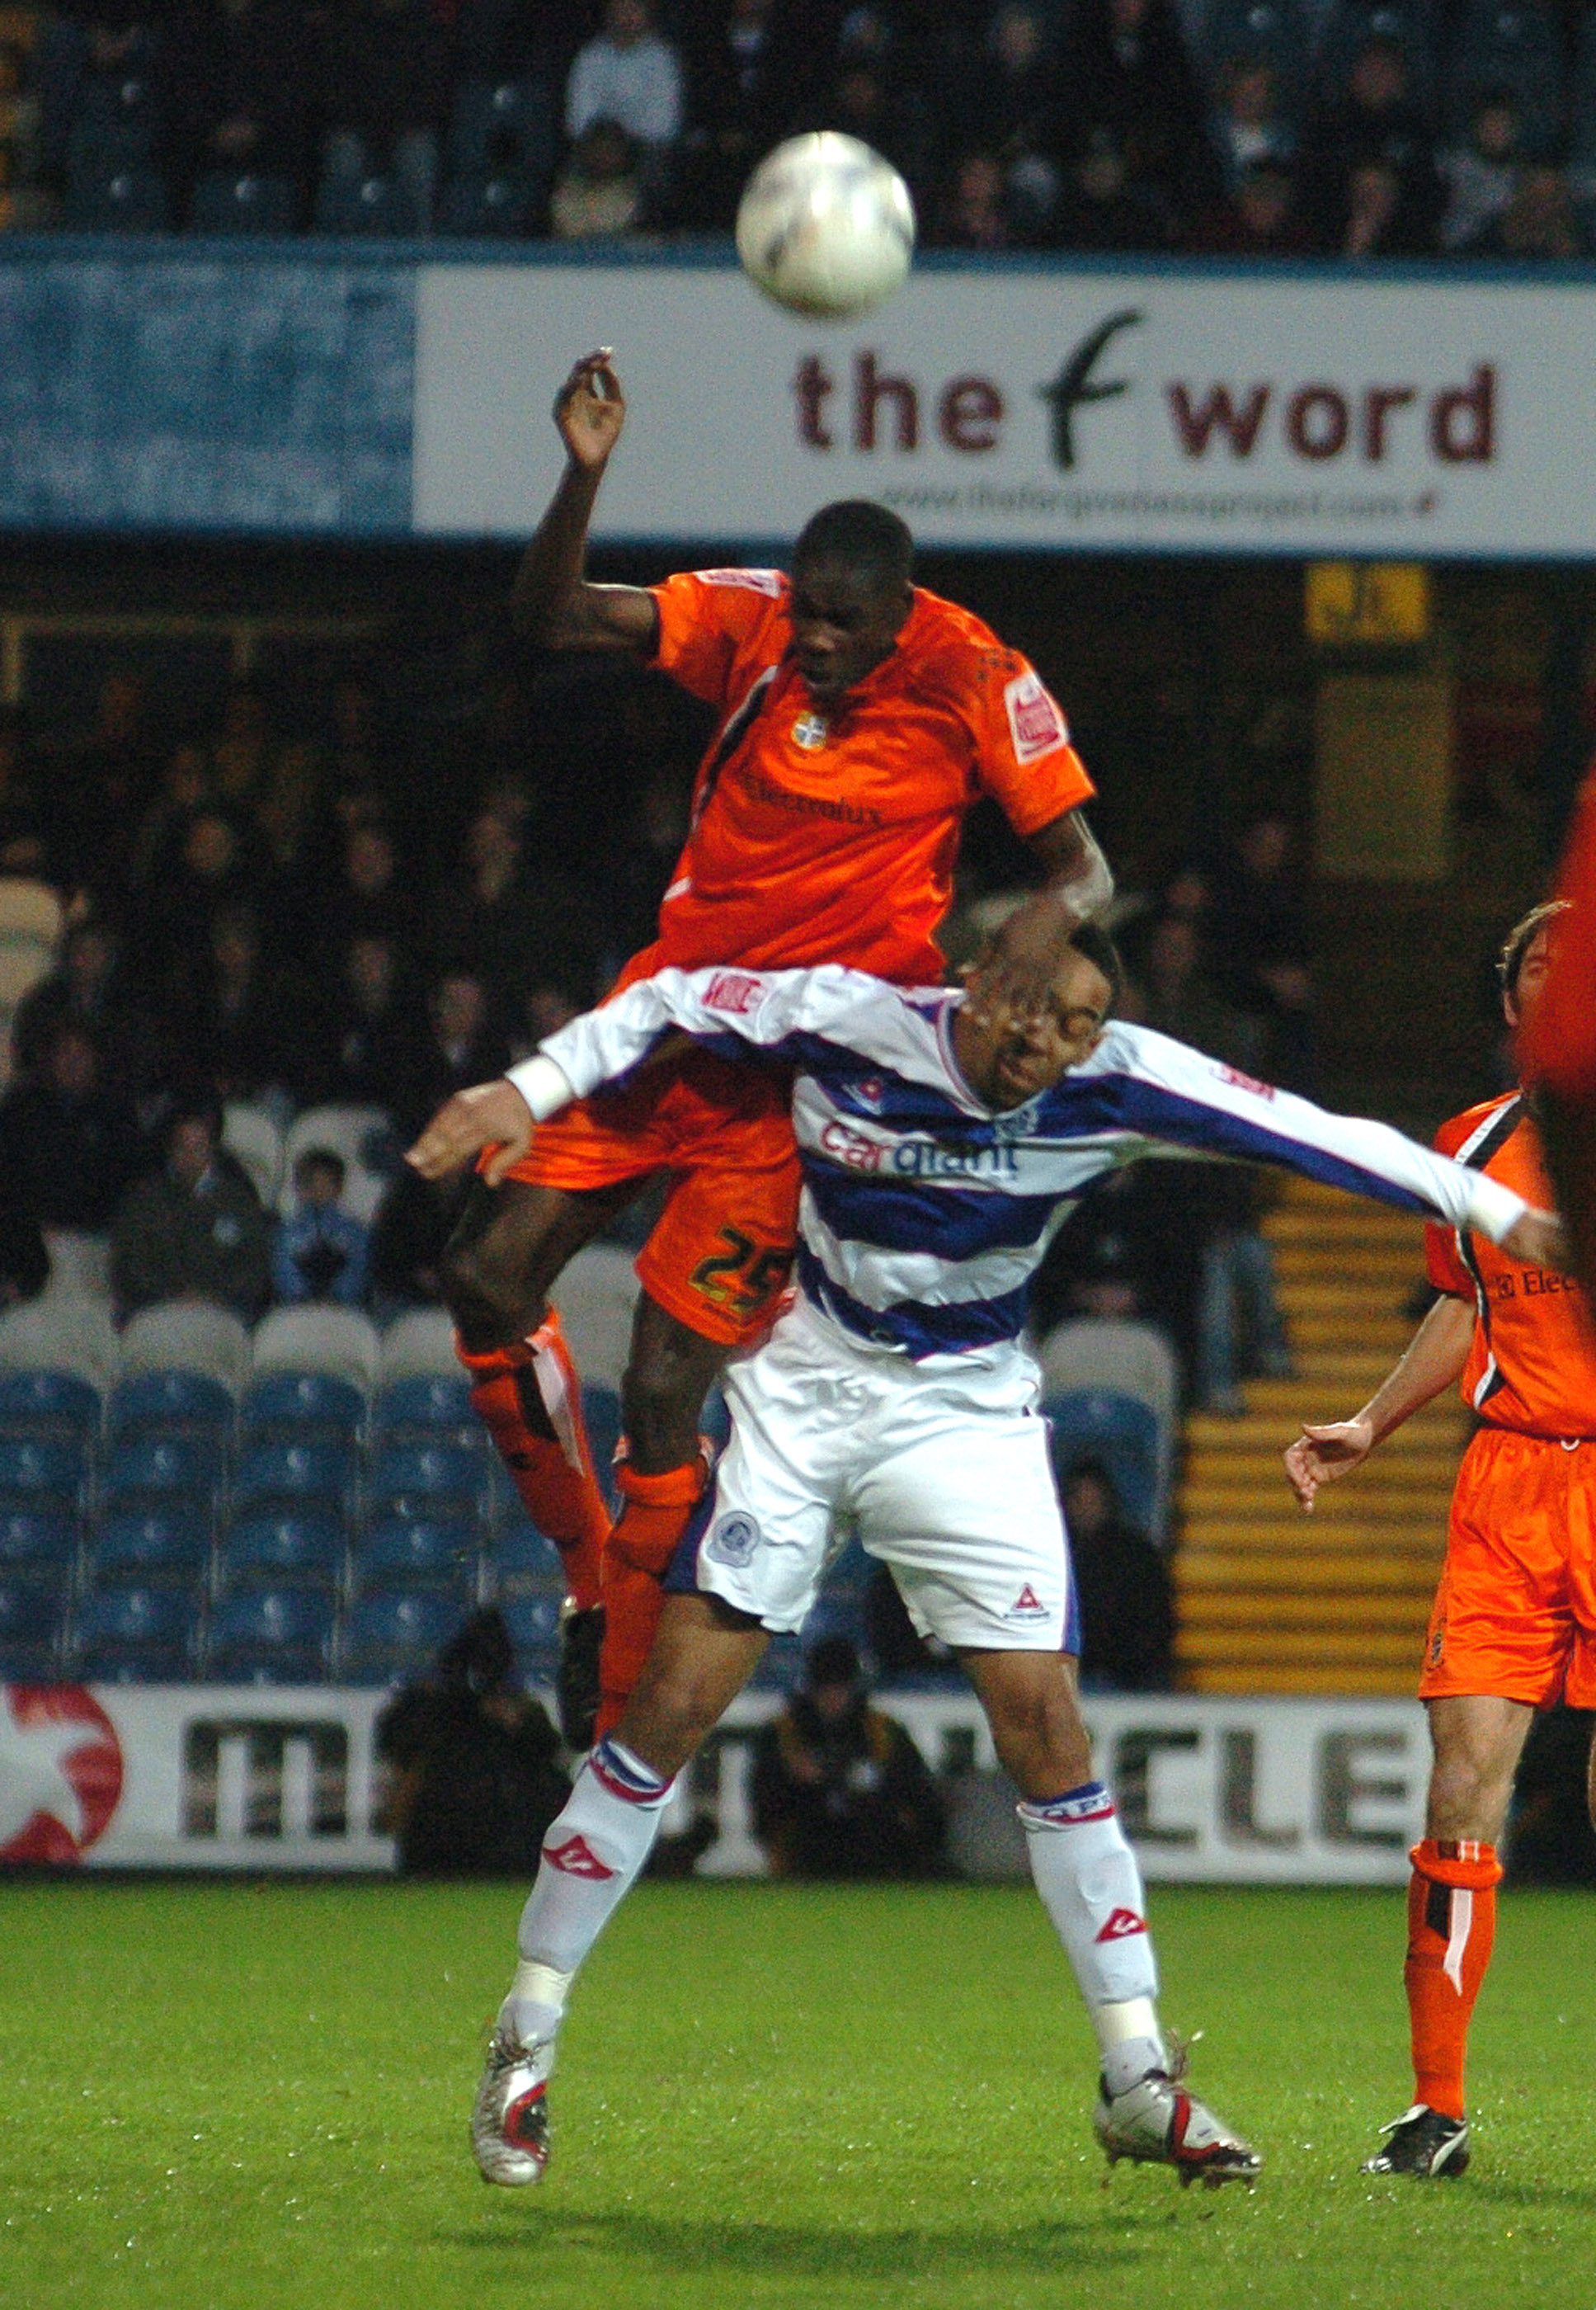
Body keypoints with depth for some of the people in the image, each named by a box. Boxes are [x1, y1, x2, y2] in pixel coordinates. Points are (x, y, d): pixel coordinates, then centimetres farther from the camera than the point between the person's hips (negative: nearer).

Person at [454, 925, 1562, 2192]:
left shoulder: (1116, 1084, -13)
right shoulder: (849, 1022, -18)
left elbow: (1309, 1134, -10)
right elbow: (665, 1004, -7)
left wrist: (1489, 1207, -10)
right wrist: (529, 1090, -17)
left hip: (968, 1411, 2)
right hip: (800, 1387, -2)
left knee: (1045, 1720, -8)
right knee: (677, 1699, -10)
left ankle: (1140, 2082, 0)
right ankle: (527, 2040, 2)